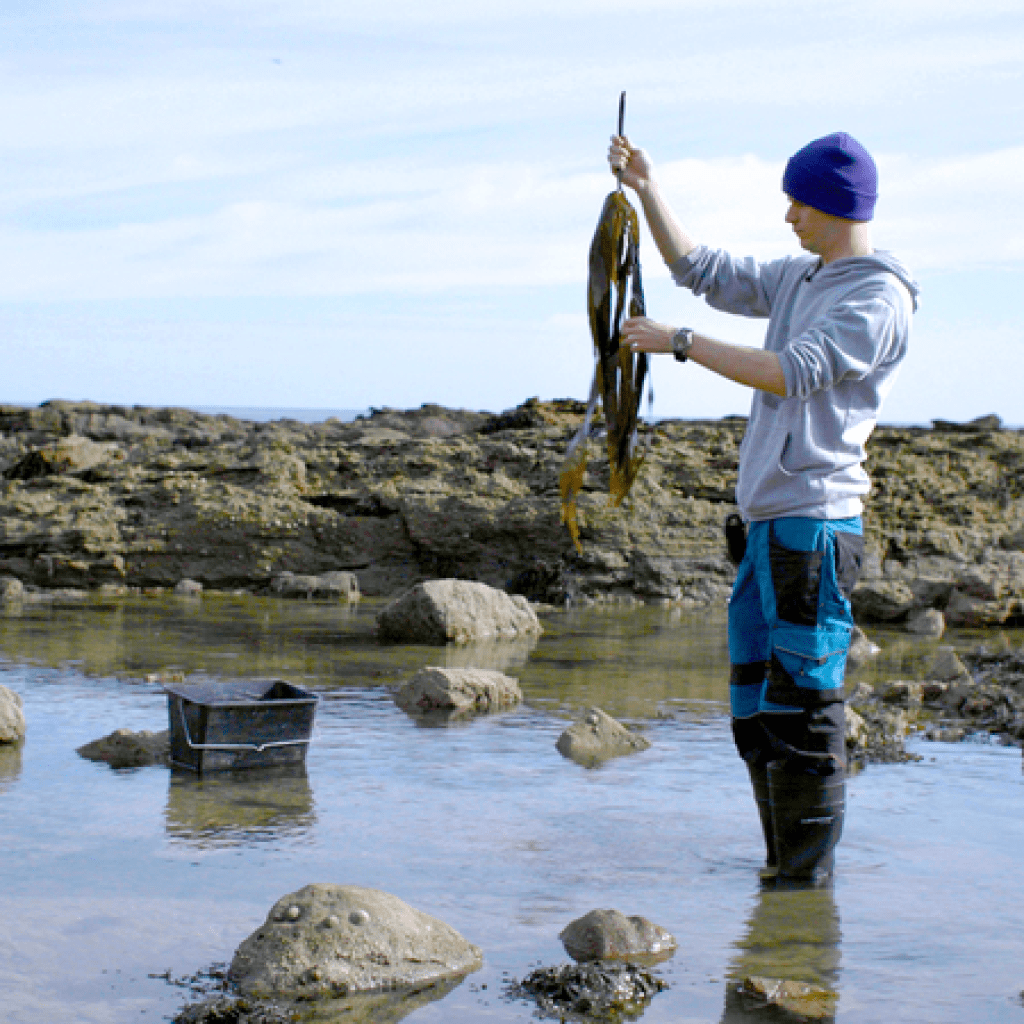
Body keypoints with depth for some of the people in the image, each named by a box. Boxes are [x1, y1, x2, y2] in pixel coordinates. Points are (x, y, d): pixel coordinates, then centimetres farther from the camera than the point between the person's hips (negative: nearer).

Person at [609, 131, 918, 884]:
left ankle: (809, 876, -2)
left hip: (816, 523, -9)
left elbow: (792, 373, -20)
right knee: (756, 701, 12)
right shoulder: (799, 279, 18)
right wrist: (647, 187, 15)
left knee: (803, 701, -8)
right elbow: (701, 271, 23)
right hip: (767, 520, 9)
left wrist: (680, 342, -18)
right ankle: (782, 863, 21)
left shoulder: (880, 300, -10)